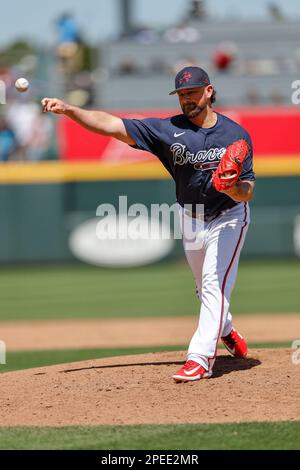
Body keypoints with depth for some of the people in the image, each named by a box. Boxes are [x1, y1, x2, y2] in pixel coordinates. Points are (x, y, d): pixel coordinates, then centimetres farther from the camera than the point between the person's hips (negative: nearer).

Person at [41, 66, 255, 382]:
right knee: (205, 288, 17)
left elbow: (247, 193, -15)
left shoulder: (236, 135, -16)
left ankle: (200, 358, -23)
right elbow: (112, 125, -21)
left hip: (228, 217, -4)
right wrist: (68, 110, -33)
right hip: (190, 219, 4)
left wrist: (232, 187, -40)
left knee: (214, 284, -18)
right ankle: (226, 331, 46)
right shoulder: (168, 130, -13)